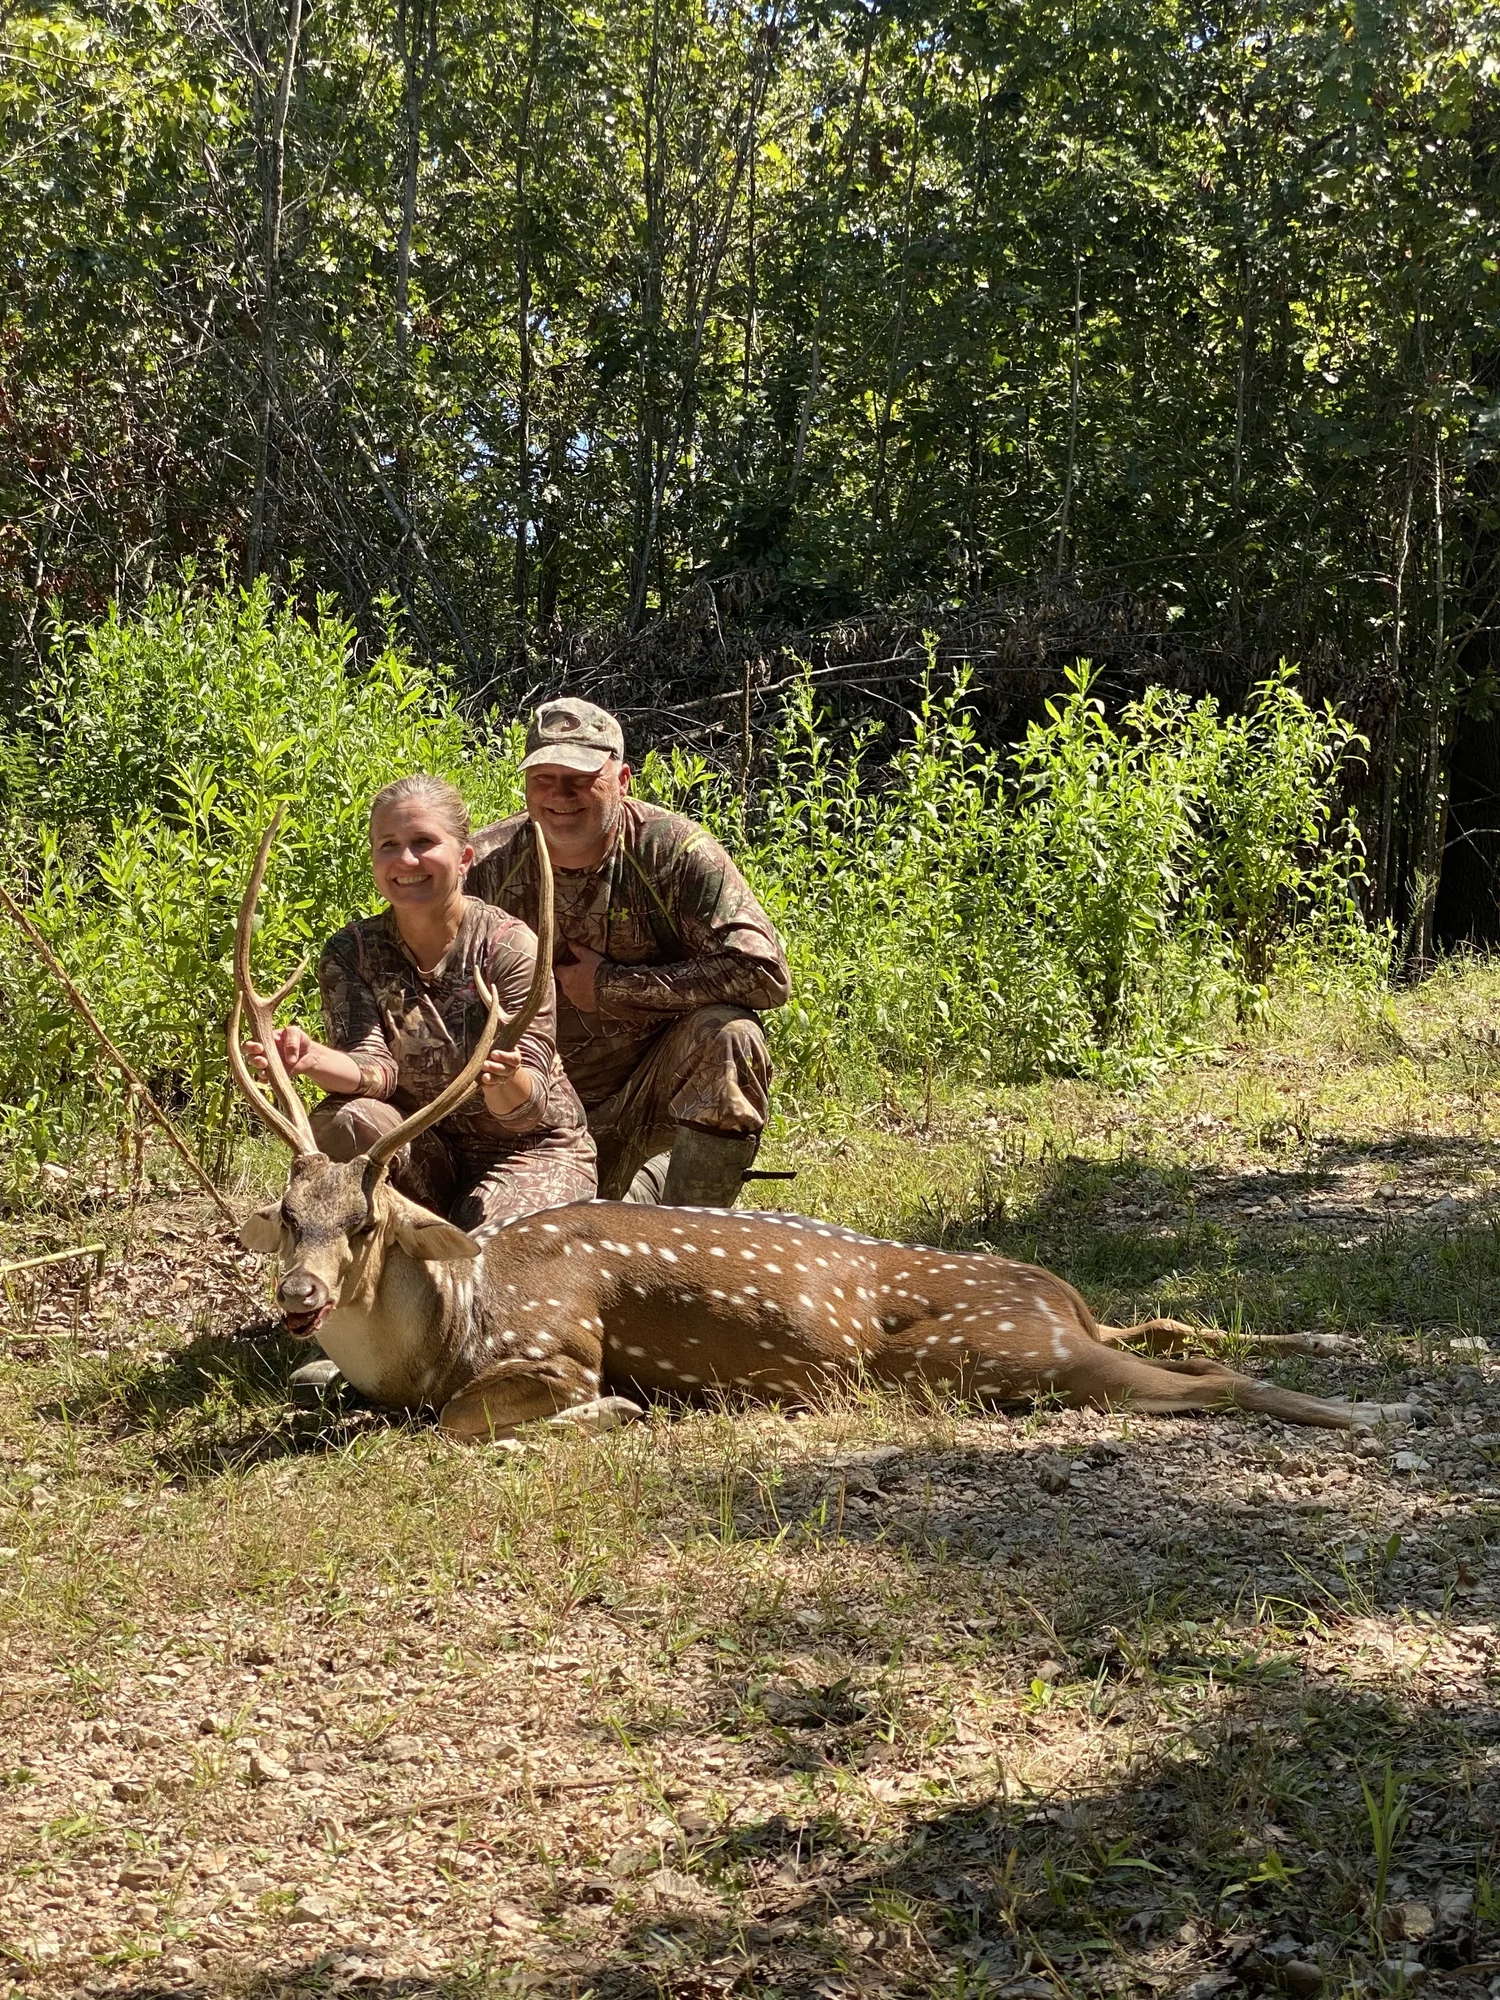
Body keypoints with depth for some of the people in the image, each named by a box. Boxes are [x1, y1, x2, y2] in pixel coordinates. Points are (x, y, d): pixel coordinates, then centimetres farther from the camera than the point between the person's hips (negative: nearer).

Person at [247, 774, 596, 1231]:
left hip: (532, 1147, -2)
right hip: (425, 1150, 2)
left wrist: (507, 1077, -48)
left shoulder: (510, 946, -17)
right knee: (343, 1123, -28)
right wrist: (308, 1059, -44)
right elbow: (374, 1068, -22)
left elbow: (524, 1110, -23)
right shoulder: (350, 953, -6)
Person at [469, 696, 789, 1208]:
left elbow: (764, 970, -25)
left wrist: (612, 987, -21)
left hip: (656, 1084, -3)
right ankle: (648, 1178, 26)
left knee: (728, 1035, -31)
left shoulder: (675, 850, -16)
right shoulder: (484, 867, -8)